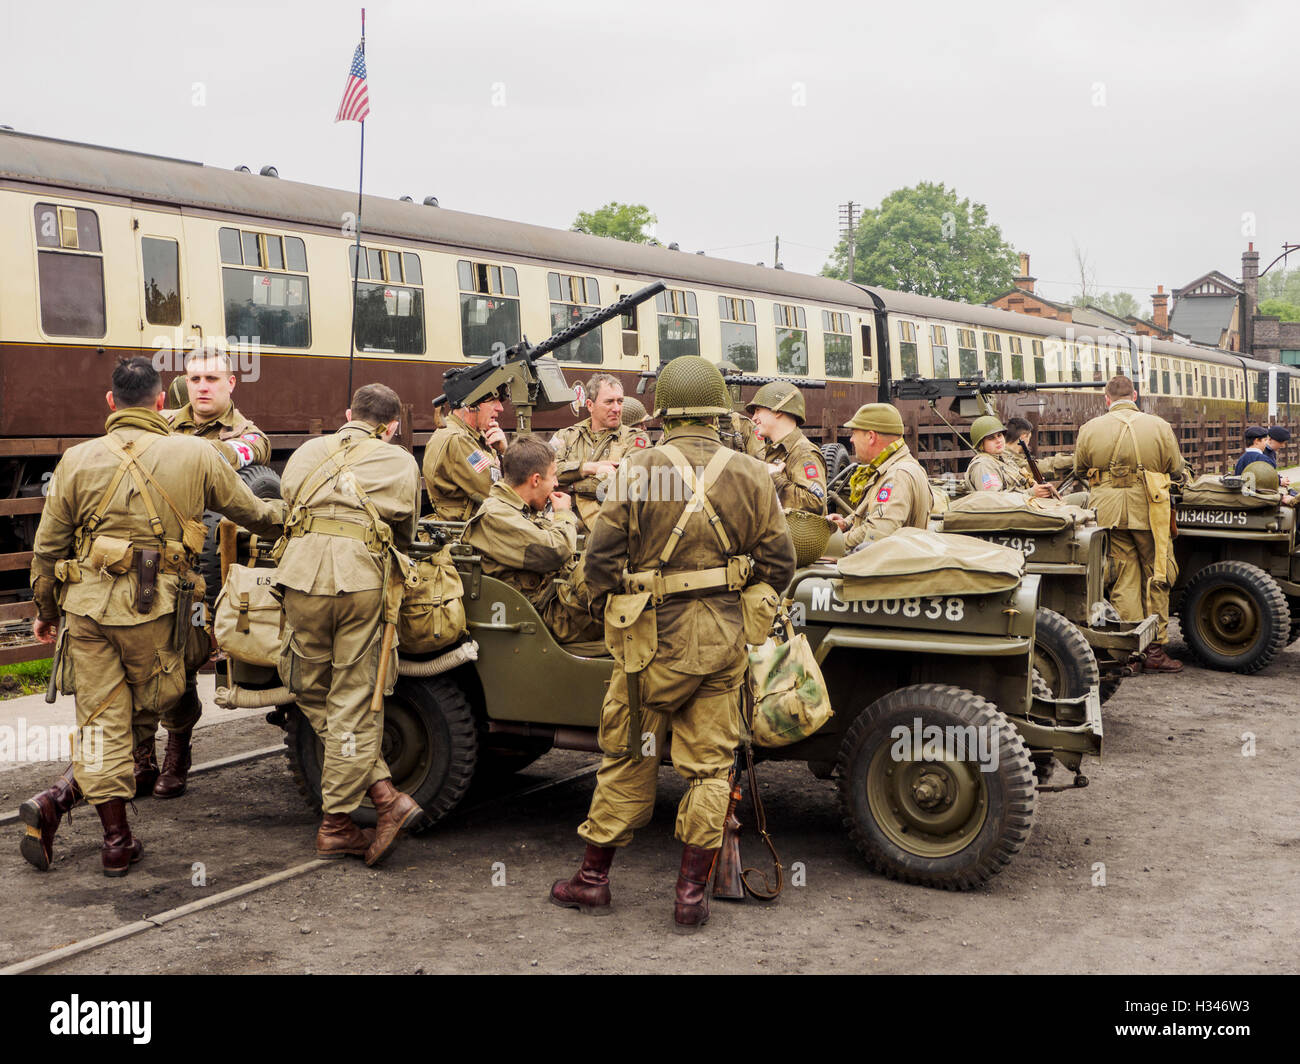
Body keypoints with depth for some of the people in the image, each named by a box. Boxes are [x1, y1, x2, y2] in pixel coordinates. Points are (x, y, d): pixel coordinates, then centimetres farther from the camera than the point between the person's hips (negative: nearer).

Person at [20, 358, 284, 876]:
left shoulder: (78, 460, 4)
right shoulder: (197, 455, 1)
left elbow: (48, 547, 8)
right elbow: (253, 513, 13)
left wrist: (45, 610, 22)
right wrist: (288, 515, 35)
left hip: (87, 605, 2)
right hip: (153, 609, -2)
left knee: (103, 720, 8)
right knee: (144, 713, 15)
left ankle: (116, 842, 6)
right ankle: (57, 801, 9)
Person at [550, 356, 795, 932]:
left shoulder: (637, 471, -10)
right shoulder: (752, 476, -2)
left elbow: (600, 565, -8)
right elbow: (778, 566, 3)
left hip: (656, 637, -2)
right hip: (724, 639, 2)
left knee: (627, 758, 11)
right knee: (708, 765, 10)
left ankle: (593, 878, 23)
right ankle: (692, 893, 14)